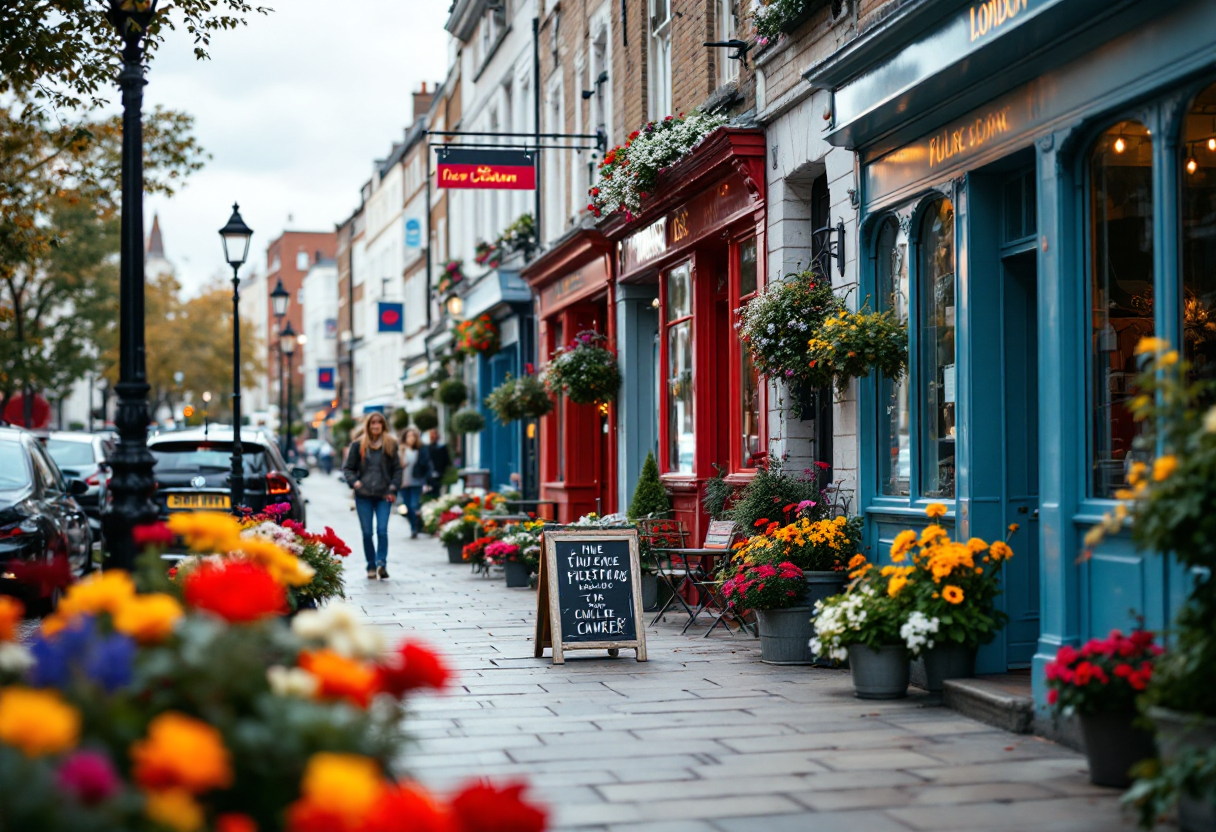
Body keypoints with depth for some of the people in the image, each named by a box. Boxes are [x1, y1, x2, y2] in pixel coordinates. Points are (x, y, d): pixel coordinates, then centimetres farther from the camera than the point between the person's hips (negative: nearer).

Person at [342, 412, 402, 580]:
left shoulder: (390, 445, 7)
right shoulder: (358, 445, 6)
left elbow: (397, 469, 9)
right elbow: (347, 468, 10)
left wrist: (393, 489, -2)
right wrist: (354, 481, -8)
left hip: (384, 496, -1)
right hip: (363, 495, 1)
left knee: (382, 530, -13)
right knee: (367, 533, 2)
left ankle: (381, 563, -13)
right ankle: (371, 566, 11)